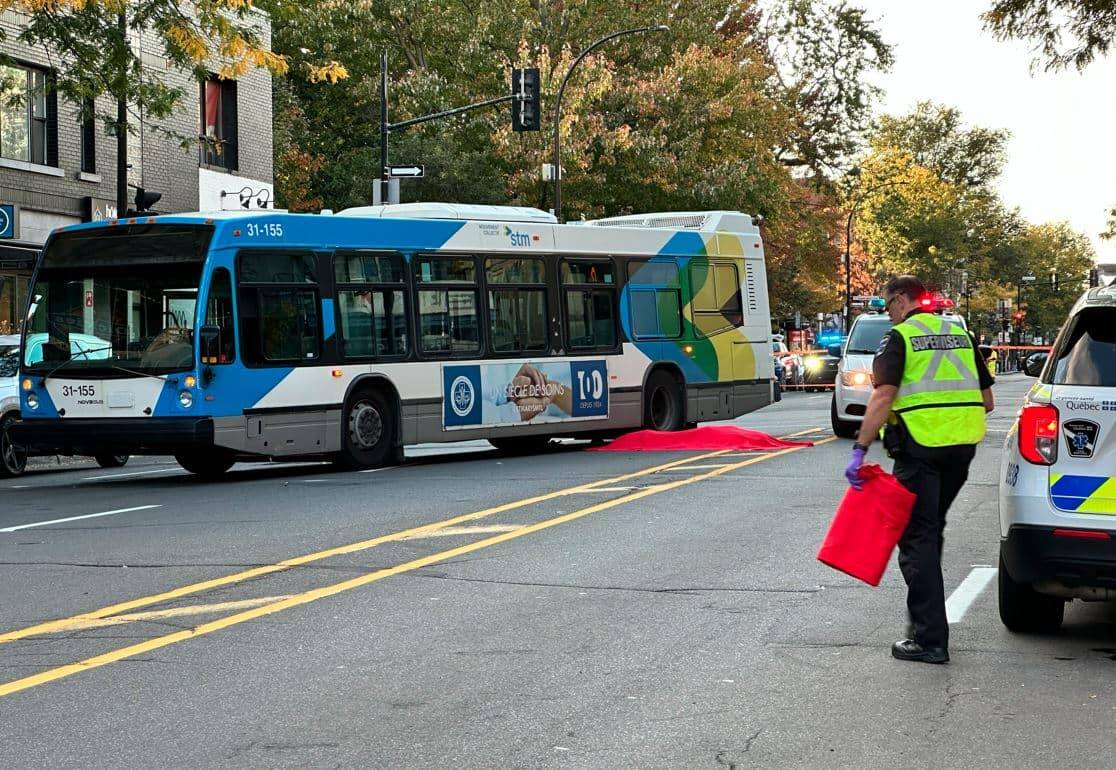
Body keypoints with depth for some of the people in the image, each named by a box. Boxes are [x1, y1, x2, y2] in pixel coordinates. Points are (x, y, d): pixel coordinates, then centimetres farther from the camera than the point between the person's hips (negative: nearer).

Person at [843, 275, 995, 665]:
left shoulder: (899, 337, -5)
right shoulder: (960, 335, 15)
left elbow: (883, 397, -17)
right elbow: (987, 401, 16)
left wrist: (860, 450, -18)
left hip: (920, 446, -7)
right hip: (963, 445, 7)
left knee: (917, 537, -2)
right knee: (932, 528, 22)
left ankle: (930, 639, -6)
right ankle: (926, 614, 31)